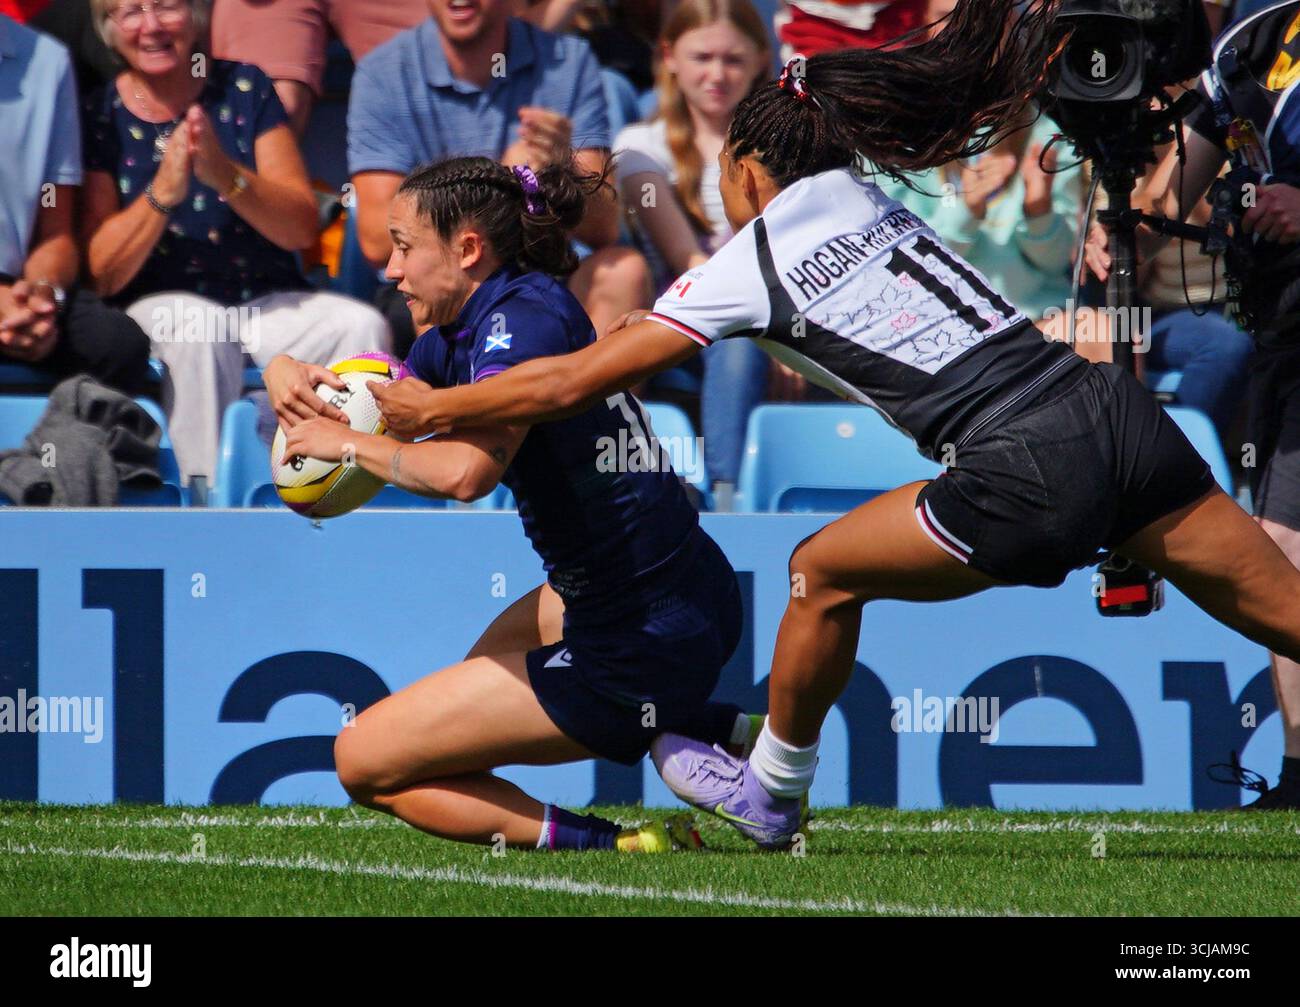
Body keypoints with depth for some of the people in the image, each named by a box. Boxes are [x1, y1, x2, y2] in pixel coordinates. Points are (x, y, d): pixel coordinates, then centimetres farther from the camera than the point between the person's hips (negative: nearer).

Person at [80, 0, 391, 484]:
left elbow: (302, 229, -1)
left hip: (266, 300, 3)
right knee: (197, 329, -37)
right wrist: (163, 193, -20)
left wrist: (228, 176, -19)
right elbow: (101, 275, -6)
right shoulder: (99, 115, 1)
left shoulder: (245, 88, 7)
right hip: (157, 304, -3)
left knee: (362, 327, -25)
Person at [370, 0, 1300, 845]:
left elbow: (572, 383, 7)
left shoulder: (752, 269, 3)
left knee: (824, 574, 15)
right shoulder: (858, 197, 22)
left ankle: (772, 793, 31)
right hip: (1123, 415, 7)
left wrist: (431, 409, 18)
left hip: (1031, 479, -7)